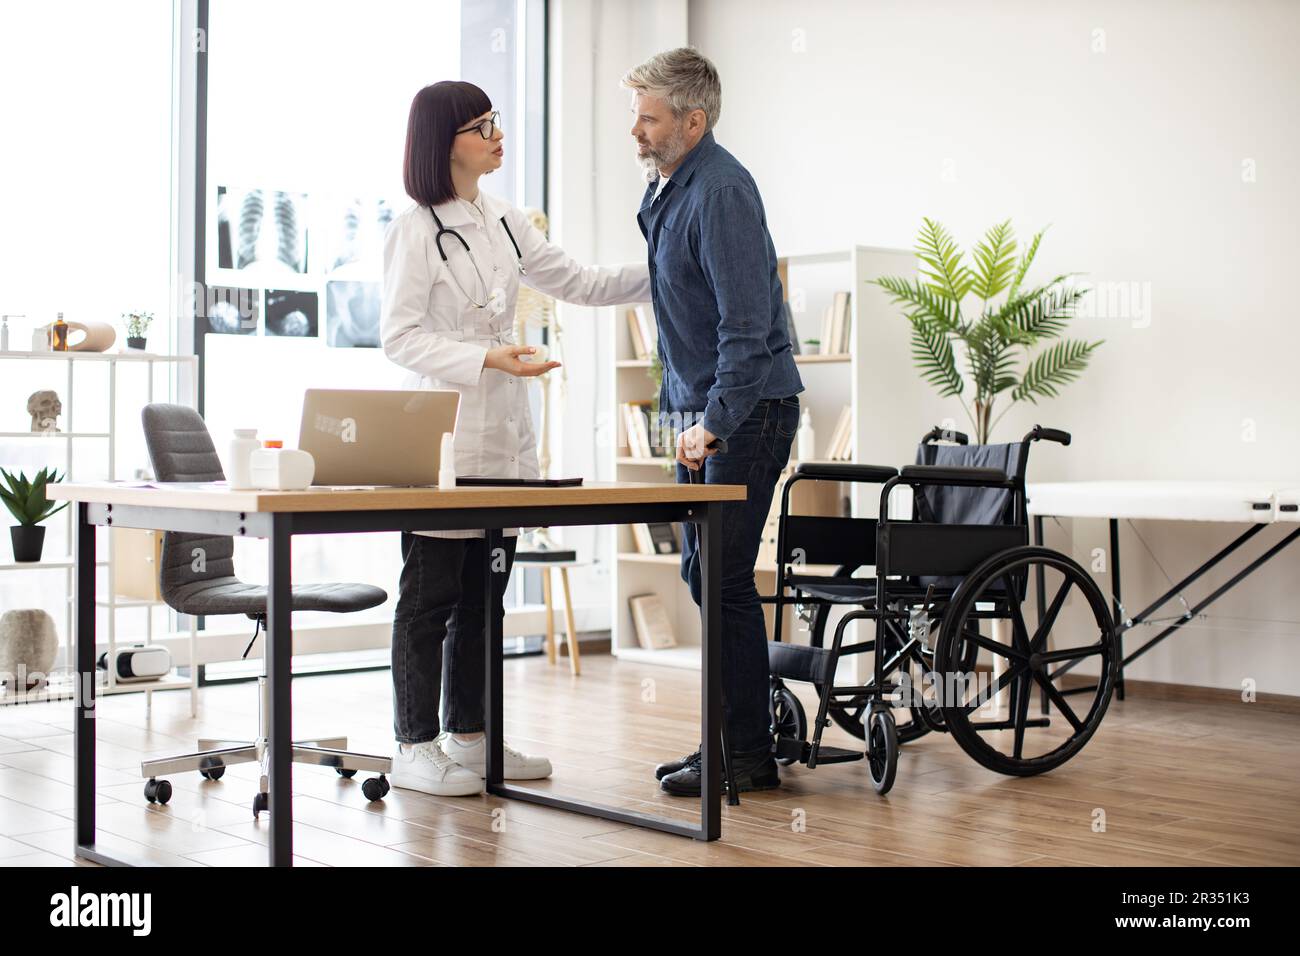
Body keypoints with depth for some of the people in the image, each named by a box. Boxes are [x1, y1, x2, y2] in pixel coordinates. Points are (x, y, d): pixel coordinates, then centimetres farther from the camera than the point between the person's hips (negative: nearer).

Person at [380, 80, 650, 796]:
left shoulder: (503, 223, 14)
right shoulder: (415, 230, -8)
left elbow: (579, 284, 19)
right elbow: (399, 336, -13)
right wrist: (487, 358, -23)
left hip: (503, 438, 7)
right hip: (442, 435, -7)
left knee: (484, 593, 11)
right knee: (430, 594, -2)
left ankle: (468, 735, 21)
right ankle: (414, 746, 6)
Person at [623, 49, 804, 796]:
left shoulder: (720, 193, -18)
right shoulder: (667, 188, 12)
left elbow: (745, 324, -23)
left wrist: (713, 423, -25)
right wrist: (687, 413, 18)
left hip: (747, 411, -10)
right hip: (703, 411, 10)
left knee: (724, 579, -8)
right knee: (703, 574, 13)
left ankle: (749, 755, 2)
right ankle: (729, 738, 23)